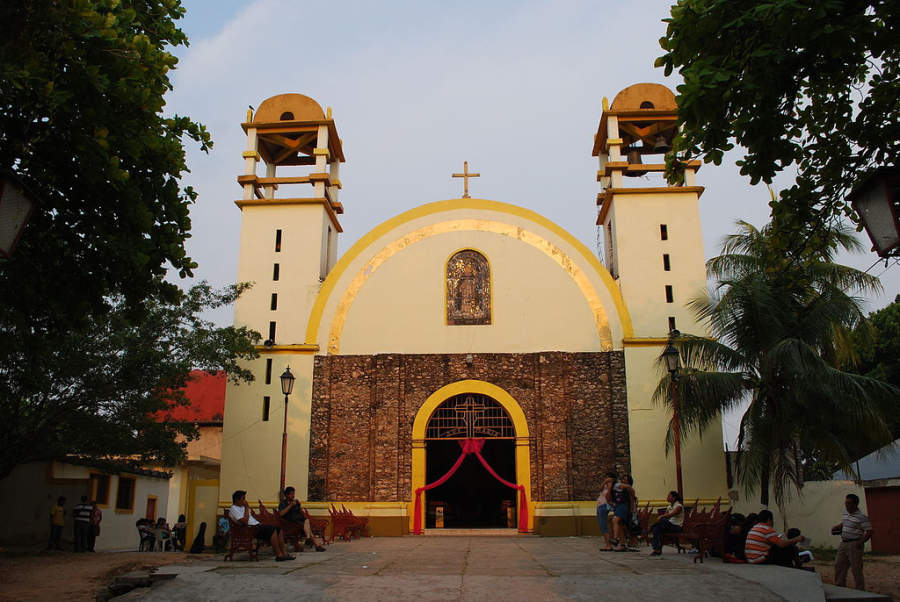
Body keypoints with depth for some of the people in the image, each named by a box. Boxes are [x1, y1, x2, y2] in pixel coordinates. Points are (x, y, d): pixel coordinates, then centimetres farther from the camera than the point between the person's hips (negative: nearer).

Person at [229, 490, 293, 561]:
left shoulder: (242, 507, 25)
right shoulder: (233, 509, -6)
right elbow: (245, 522, -18)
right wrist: (247, 508, -10)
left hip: (257, 525, 10)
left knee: (278, 528, -6)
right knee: (272, 529, -27)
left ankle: (284, 553, -11)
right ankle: (279, 555, -25)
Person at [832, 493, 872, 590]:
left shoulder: (861, 517, -15)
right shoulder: (846, 513, 9)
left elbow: (869, 532, -16)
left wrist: (860, 542, -23)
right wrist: (836, 528, 7)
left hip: (854, 545, -8)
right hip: (844, 543, 8)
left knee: (856, 569, 0)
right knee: (839, 565, 12)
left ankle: (860, 590, 12)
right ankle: (840, 587, 23)